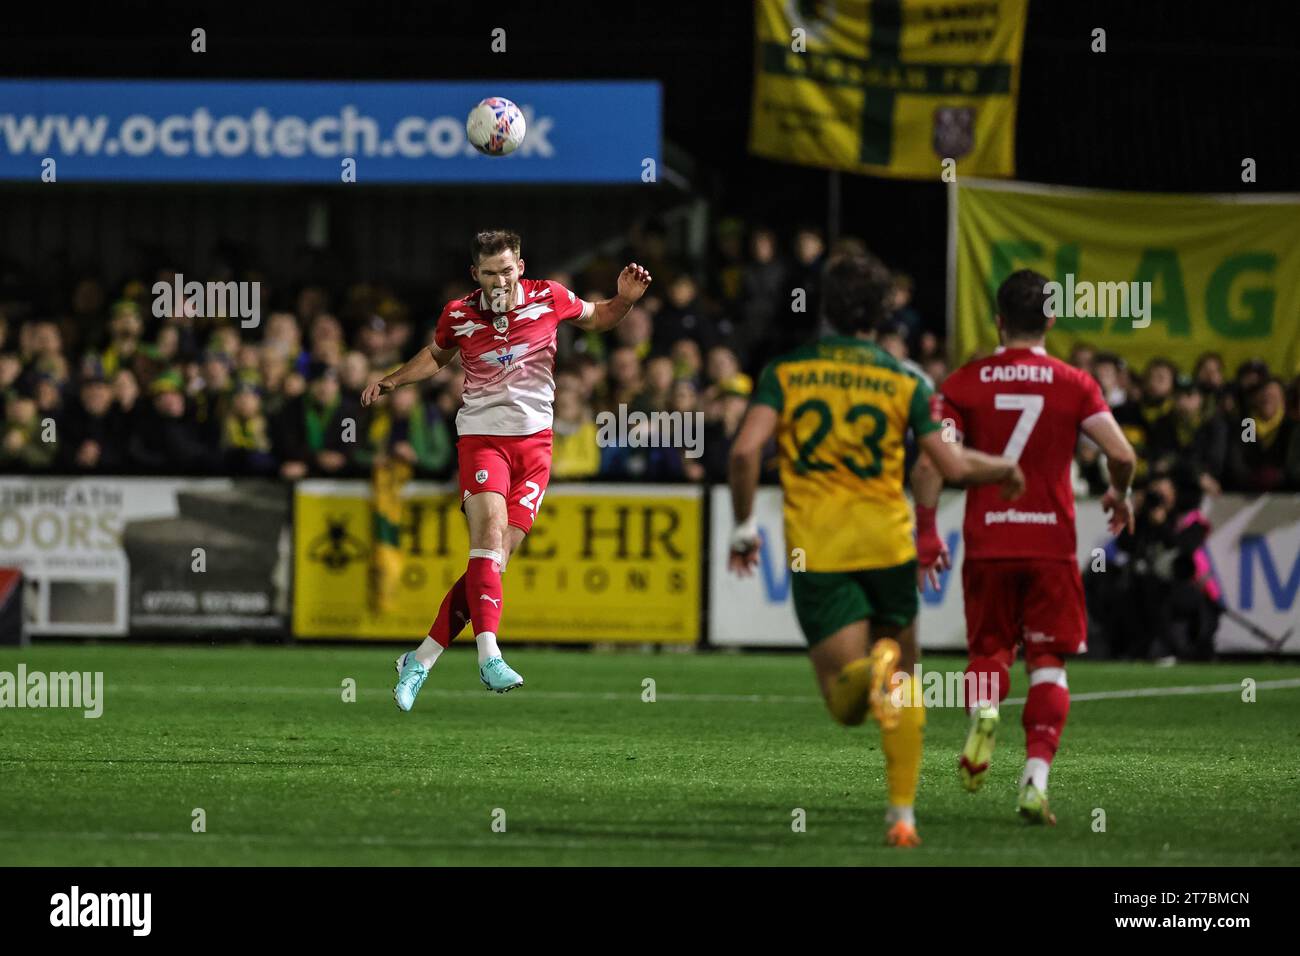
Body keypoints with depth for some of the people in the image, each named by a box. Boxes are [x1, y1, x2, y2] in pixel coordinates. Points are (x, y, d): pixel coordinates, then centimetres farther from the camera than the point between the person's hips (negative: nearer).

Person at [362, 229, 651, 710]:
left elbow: (597, 319, 18)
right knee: (489, 530, -25)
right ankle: (488, 656, -35)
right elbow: (436, 356, 22)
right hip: (481, 435, -1)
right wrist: (392, 380, 10)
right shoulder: (458, 315, 0)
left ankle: (420, 660, 3)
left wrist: (625, 299, -1)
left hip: (534, 440, 2)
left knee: (496, 557, -4)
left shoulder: (548, 298, -1)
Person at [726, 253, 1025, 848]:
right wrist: (1006, 469, 17)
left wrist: (744, 525, 2)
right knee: (904, 681, 19)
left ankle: (870, 669, -37)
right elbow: (953, 465, -3)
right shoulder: (905, 381, 2)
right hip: (886, 542, 0)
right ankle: (902, 814, 12)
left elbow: (745, 449, -11)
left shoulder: (784, 372, 2)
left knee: (847, 706, -2)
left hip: (816, 552, 0)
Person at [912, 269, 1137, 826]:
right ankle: (1036, 778, -8)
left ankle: (983, 708, -15)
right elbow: (1121, 455, -9)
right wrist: (1119, 497, 13)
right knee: (1048, 662, 6)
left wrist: (926, 532, 2)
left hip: (987, 544, 1)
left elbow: (929, 463, -8)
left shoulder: (964, 383, 1)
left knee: (989, 649, 18)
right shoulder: (1074, 385, -1)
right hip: (1052, 544, -1)